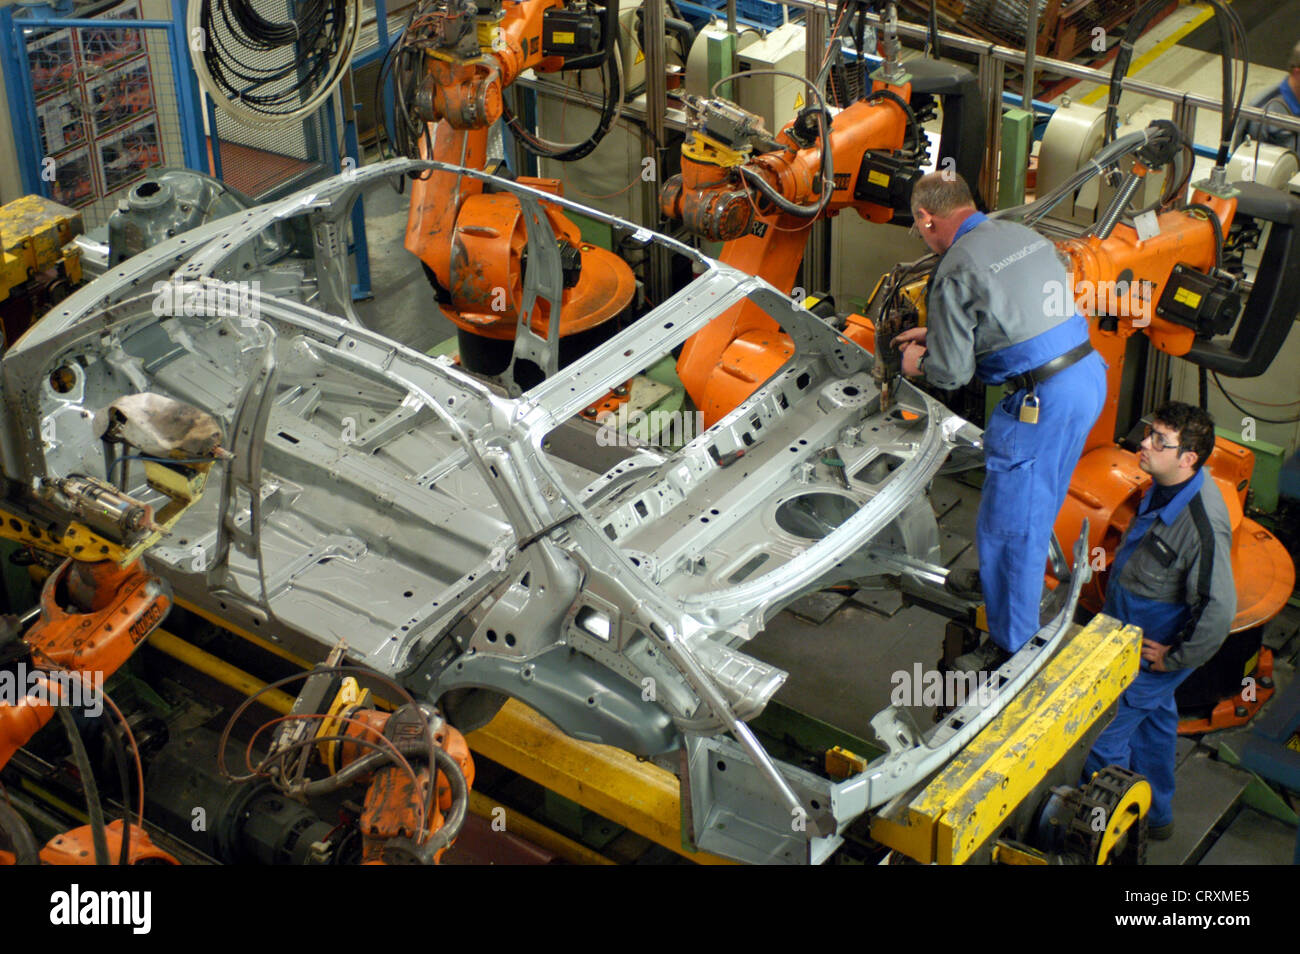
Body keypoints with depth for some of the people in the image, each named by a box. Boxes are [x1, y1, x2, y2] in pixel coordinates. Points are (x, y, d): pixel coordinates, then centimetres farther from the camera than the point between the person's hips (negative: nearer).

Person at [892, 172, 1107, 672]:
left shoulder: (955, 271, -14)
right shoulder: (1024, 235, 12)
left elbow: (953, 372, -11)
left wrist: (919, 363, 11)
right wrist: (937, 334, 32)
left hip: (1041, 402, -9)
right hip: (1089, 373, 9)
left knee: (1009, 523, 3)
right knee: (1037, 505, 27)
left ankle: (1011, 645, 12)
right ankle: (998, 583, 48)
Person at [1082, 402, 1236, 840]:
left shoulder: (1202, 524, -35)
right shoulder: (1165, 487, -6)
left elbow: (1219, 609, -33)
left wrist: (1175, 657, -21)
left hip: (1149, 654, -9)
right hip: (1133, 636, 9)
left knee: (1104, 735, 3)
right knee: (1153, 718, 26)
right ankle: (1155, 813, 46)